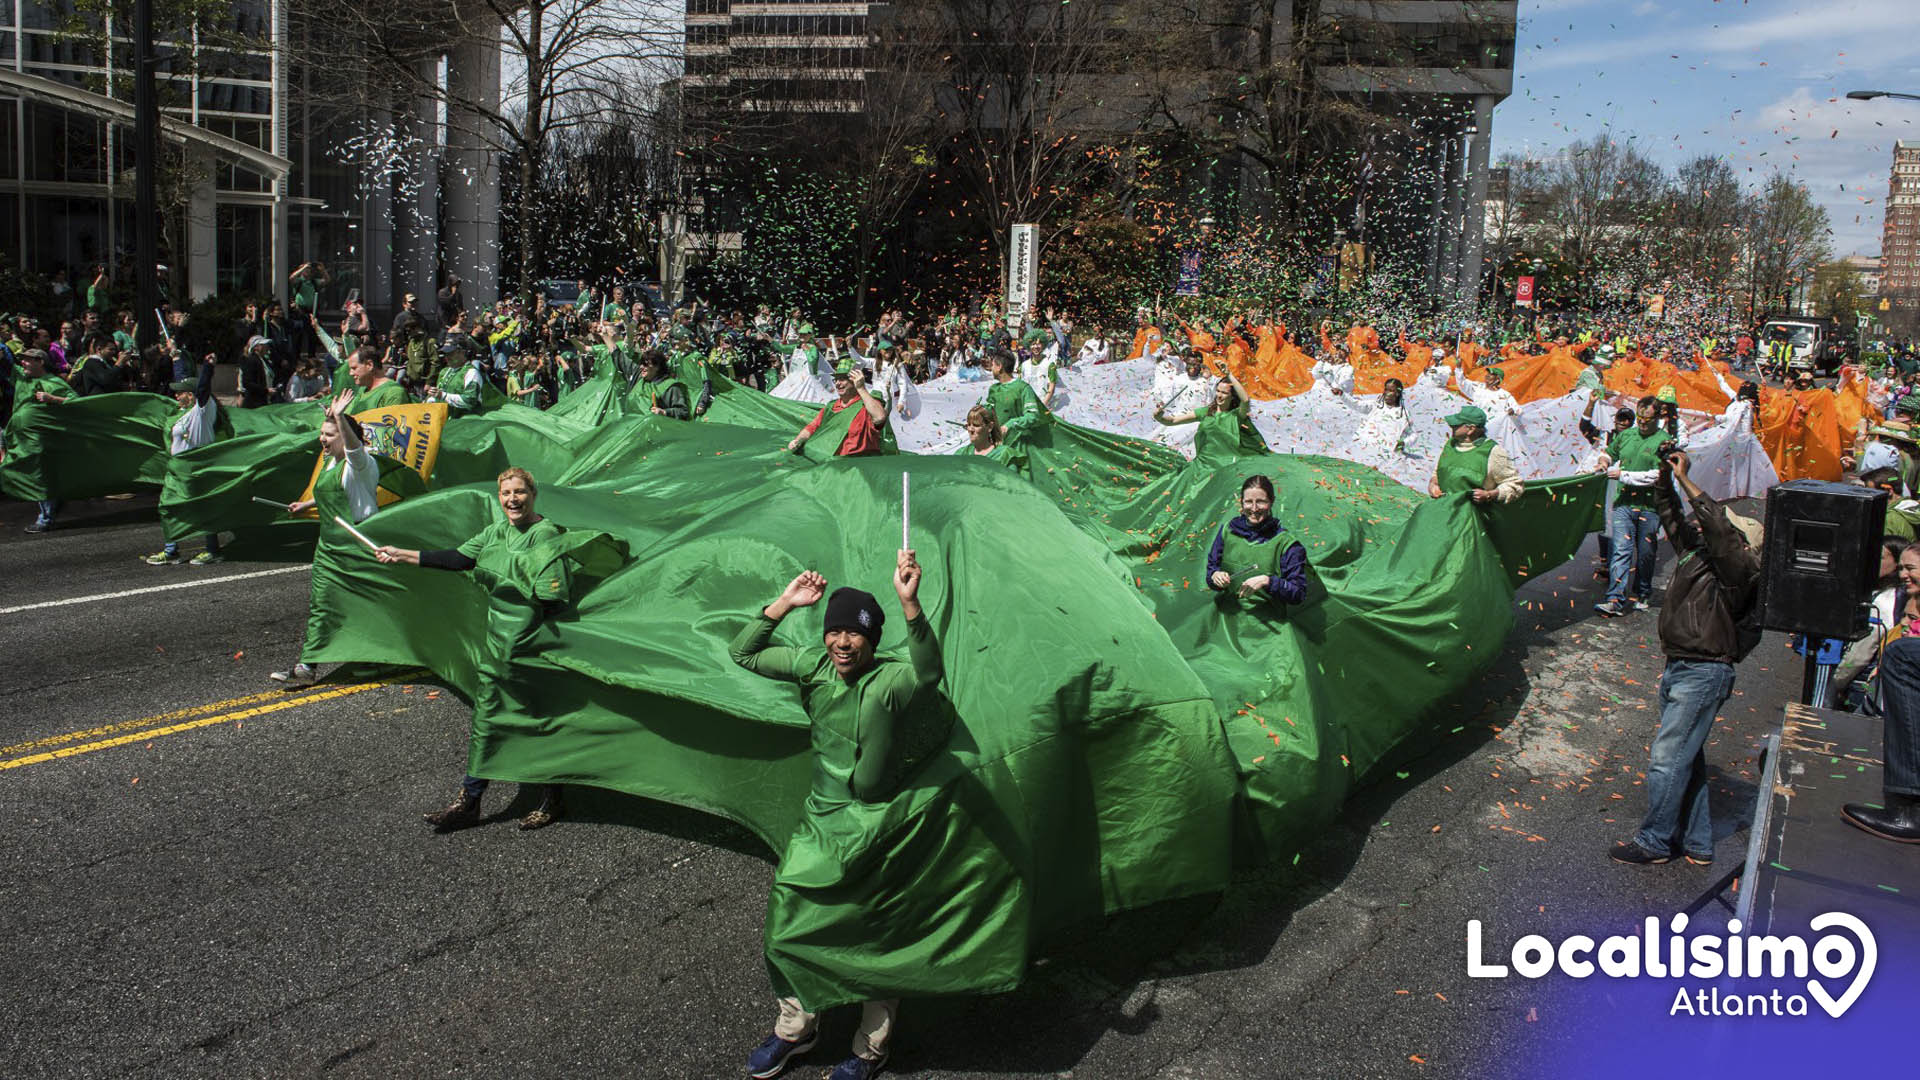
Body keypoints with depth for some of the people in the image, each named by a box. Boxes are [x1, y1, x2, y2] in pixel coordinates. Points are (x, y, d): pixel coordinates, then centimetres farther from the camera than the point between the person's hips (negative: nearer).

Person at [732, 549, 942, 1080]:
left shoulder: (891, 681, -22)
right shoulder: (815, 665, -4)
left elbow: (928, 672, -46)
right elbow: (743, 653, 2)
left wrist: (909, 603, -59)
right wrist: (785, 602, -10)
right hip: (819, 819, 6)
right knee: (786, 916, 14)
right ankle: (795, 1028, 39)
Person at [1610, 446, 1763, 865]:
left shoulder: (1738, 571, -13)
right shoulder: (1695, 554, 9)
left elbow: (1719, 529, -29)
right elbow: (1670, 515, 18)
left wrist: (1685, 480, -26)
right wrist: (1665, 475, 5)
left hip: (1704, 674, -9)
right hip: (1677, 669, 9)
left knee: (1666, 759, -7)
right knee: (1686, 758, 14)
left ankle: (1654, 841, 4)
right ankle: (1696, 844, 22)